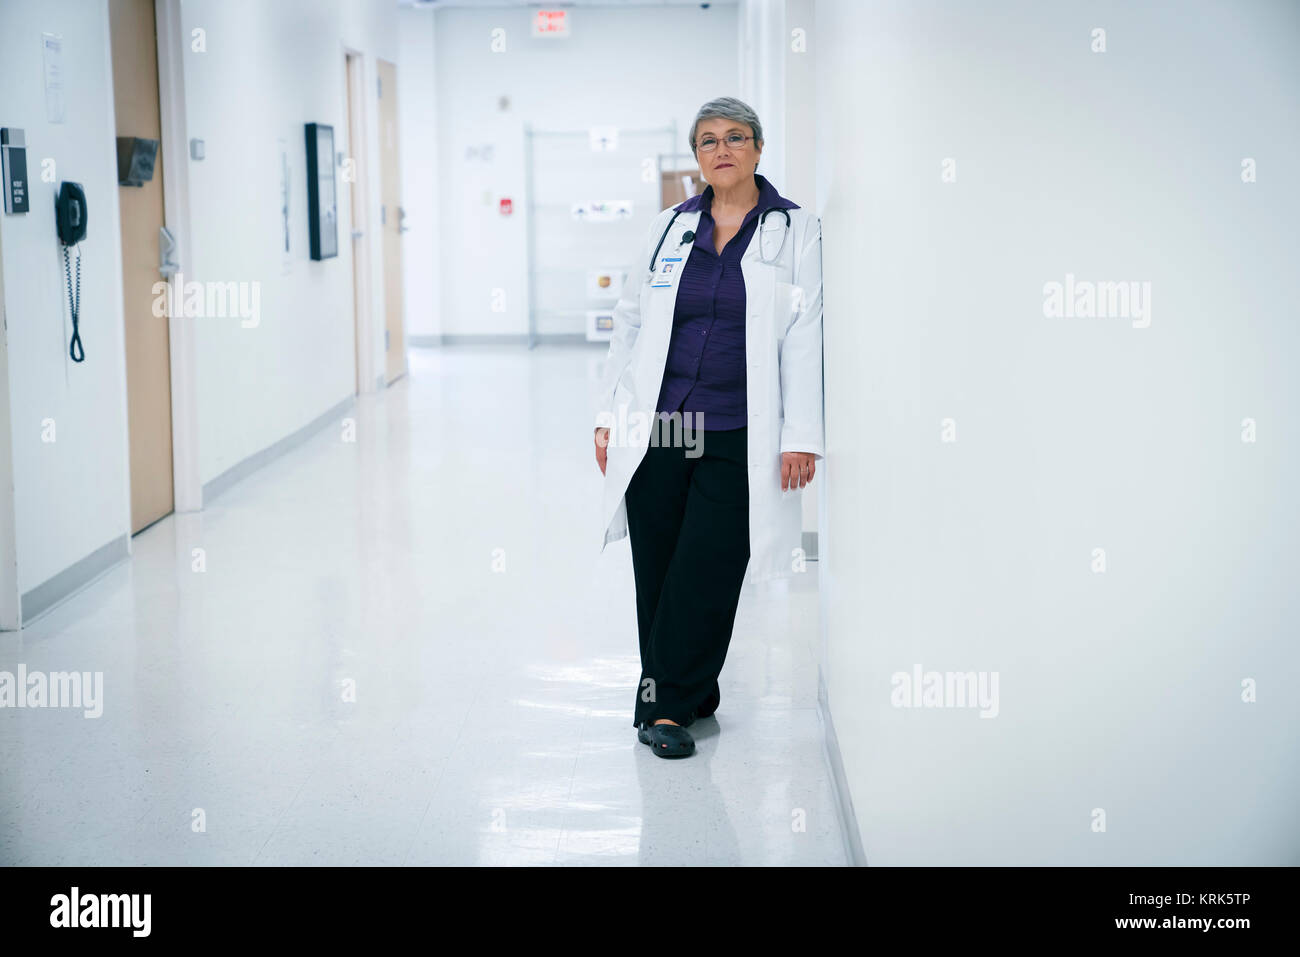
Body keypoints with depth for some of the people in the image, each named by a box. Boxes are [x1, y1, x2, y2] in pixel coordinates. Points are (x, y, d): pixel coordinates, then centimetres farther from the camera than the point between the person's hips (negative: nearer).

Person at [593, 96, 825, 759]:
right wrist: (610, 415, 10)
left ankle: (667, 705, 6)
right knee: (656, 572, 7)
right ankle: (688, 698, 22)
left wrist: (801, 437, -10)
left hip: (738, 440, -3)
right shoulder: (669, 228, 11)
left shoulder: (795, 232, 2)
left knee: (707, 573, -6)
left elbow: (805, 338, -4)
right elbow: (629, 323, 14)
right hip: (657, 430, 3)